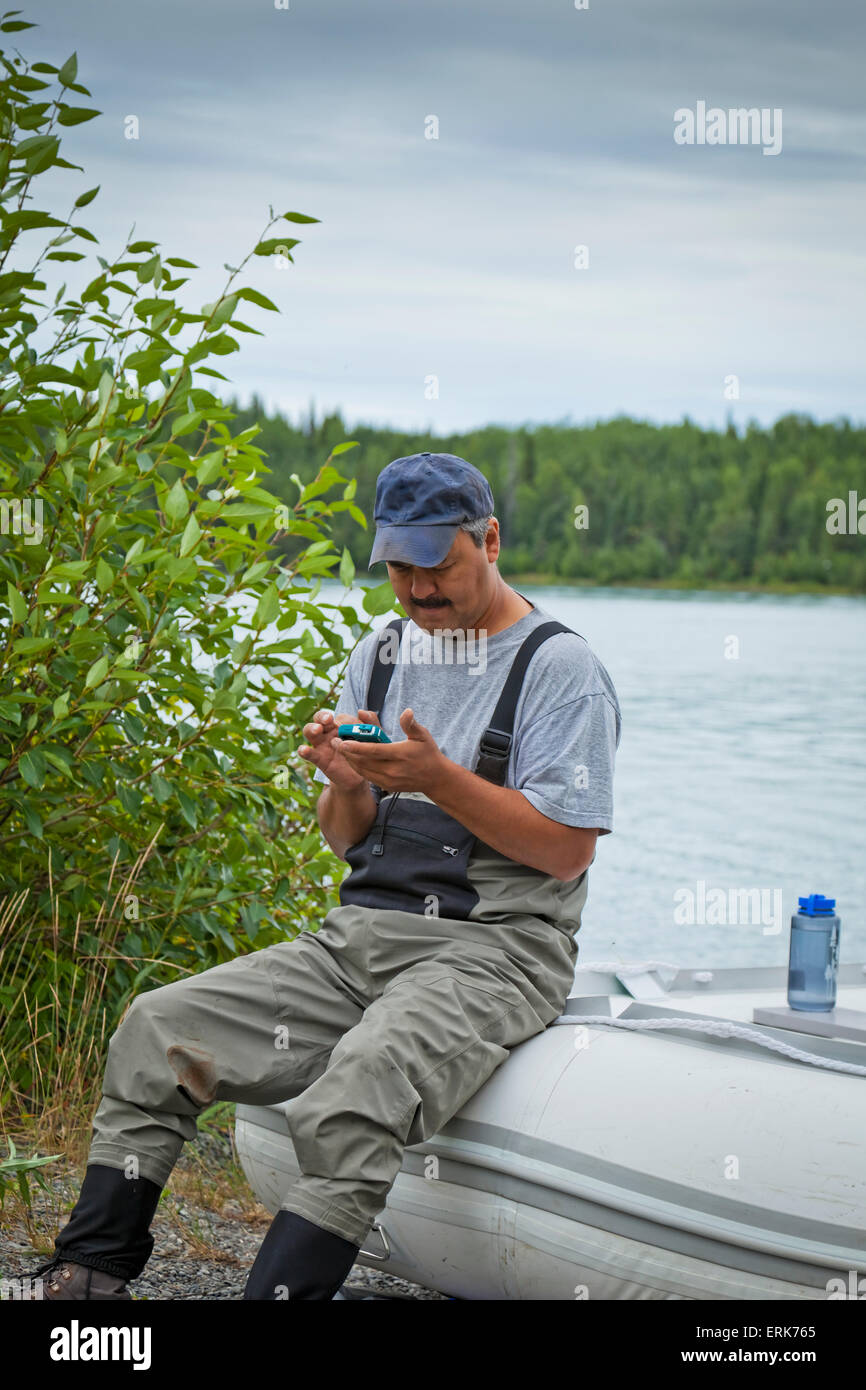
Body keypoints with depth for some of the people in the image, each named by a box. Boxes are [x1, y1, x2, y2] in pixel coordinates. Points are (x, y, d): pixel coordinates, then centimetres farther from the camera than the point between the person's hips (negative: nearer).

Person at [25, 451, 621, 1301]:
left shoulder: (558, 666, -3)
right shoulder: (380, 654, 16)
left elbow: (566, 849, -11)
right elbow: (345, 840, 16)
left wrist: (439, 778, -20)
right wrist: (346, 784, -8)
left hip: (494, 950, -6)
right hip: (358, 936, 6)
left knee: (360, 1084, -37)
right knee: (158, 1030, -10)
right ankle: (88, 1277, -10)